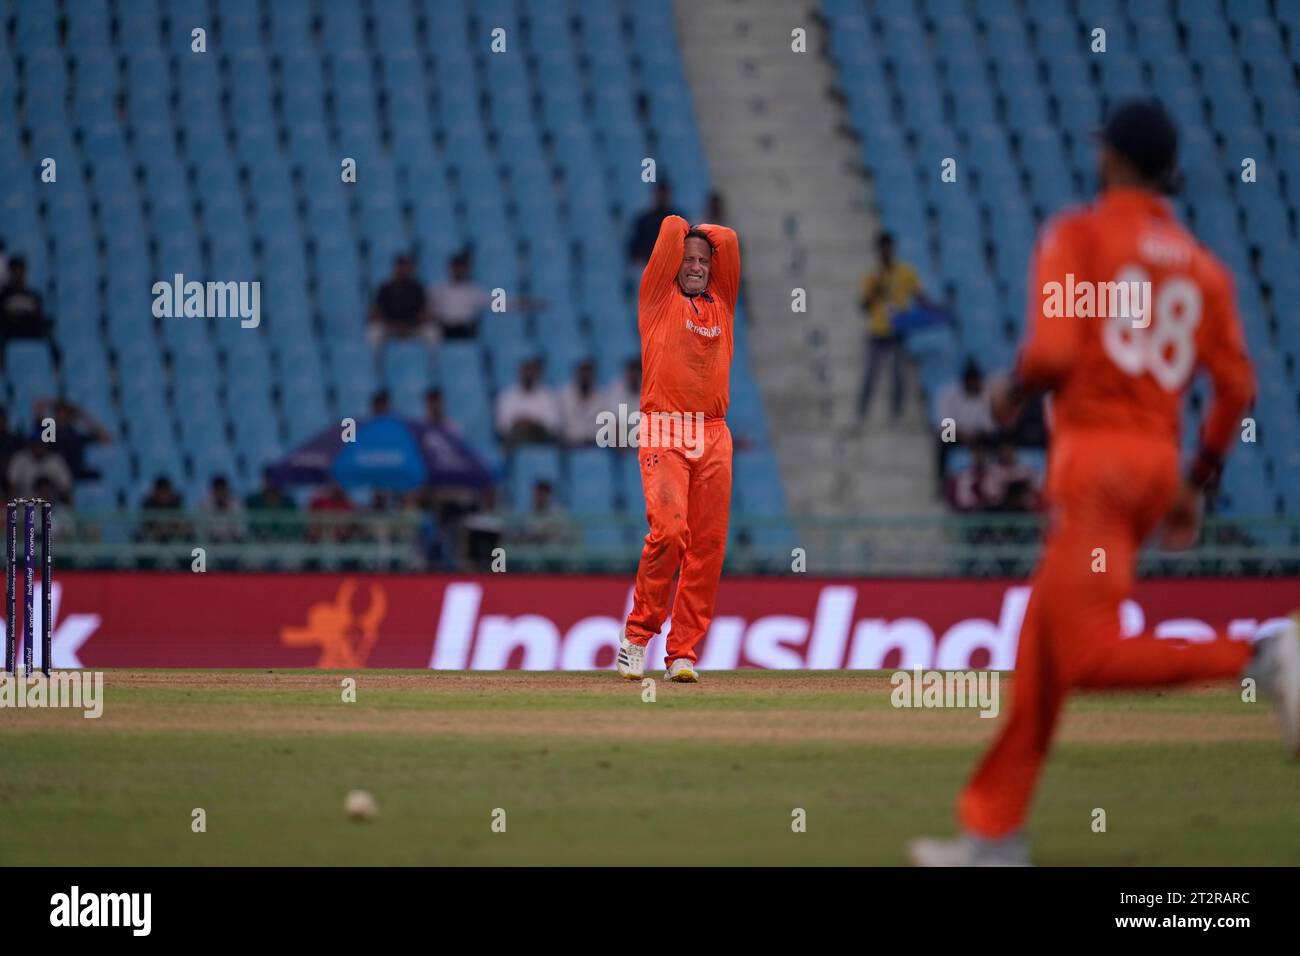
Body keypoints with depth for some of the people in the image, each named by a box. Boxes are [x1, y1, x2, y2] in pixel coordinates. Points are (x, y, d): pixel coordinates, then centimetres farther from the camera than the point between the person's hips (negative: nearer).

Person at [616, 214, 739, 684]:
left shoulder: (720, 303, 21)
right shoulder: (658, 298, 9)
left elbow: (727, 240, 16)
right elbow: (672, 231, 3)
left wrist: (703, 236, 30)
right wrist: (680, 231, 24)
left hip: (714, 437, 4)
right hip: (664, 435, -4)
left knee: (707, 545, -2)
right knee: (669, 531, -18)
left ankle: (682, 652, 0)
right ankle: (638, 632, -3)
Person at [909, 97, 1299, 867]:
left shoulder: (1077, 236, -4)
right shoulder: (1202, 266, 13)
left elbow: (1052, 356, -15)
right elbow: (1237, 387, 7)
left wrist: (1011, 394, 6)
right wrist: (1197, 488, 16)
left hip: (1094, 457, -7)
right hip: (1160, 460, 7)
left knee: (1090, 654, -13)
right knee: (1042, 655, 12)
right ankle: (994, 831, 14)